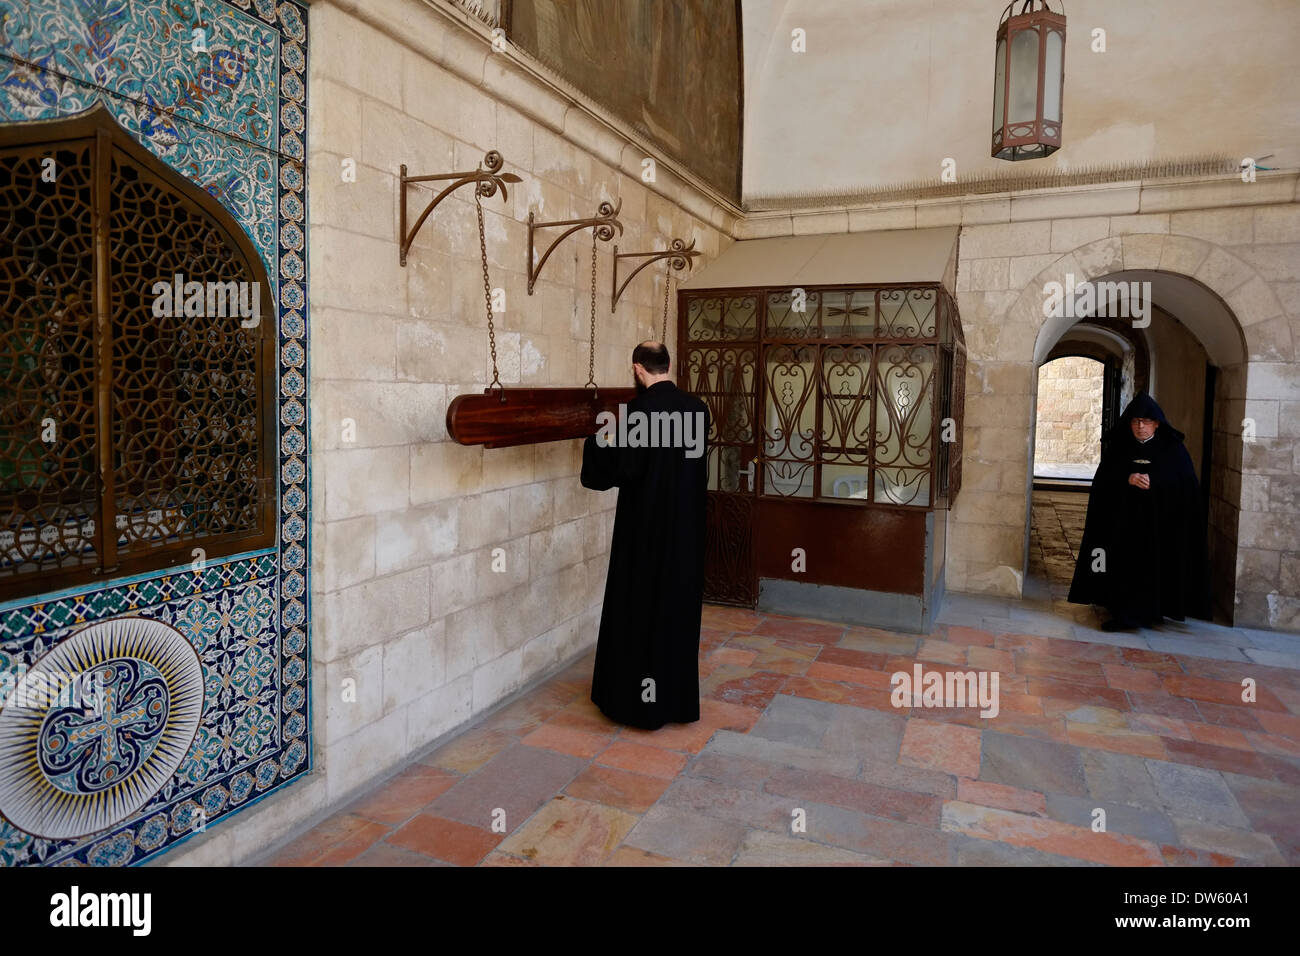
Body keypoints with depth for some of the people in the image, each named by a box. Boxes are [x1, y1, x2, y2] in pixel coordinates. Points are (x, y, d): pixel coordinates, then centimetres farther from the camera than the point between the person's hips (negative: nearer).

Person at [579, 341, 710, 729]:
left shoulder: (640, 409, -17)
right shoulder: (697, 407, 3)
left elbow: (622, 470, -18)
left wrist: (599, 444, 0)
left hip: (648, 525, -6)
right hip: (687, 523, 6)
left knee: (642, 607, 6)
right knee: (680, 605, 14)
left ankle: (641, 699, 16)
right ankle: (679, 697, 25)